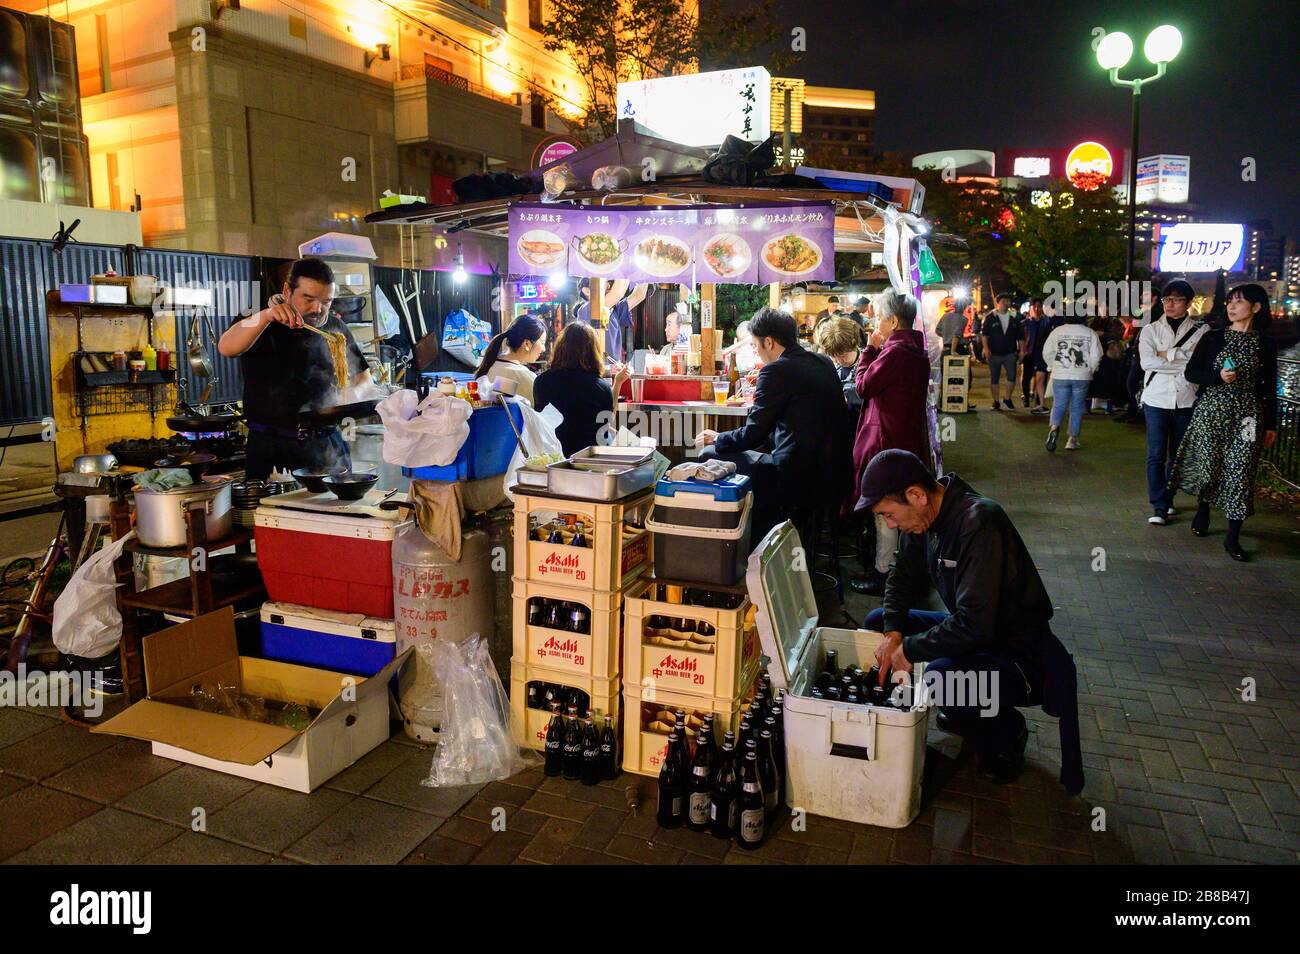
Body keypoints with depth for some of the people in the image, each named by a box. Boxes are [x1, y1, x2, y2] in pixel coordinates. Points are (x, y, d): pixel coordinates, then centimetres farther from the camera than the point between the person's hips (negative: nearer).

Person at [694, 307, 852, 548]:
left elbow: (753, 434, -10)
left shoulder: (777, 370, -13)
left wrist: (717, 440, 7)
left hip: (801, 478, -9)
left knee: (710, 457, 0)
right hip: (833, 474, 9)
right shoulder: (824, 363, 11)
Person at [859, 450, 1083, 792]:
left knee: (940, 675, -35)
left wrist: (909, 648, -22)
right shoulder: (923, 518, -5)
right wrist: (892, 633, -6)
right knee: (877, 621, 4)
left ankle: (1007, 730, -1)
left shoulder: (979, 523, -31)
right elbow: (903, 577, 10)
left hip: (1022, 657, -9)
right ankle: (963, 711, 14)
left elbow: (974, 625, -34)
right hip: (970, 632, 9)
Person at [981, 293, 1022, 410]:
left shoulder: (1014, 317, 8)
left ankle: (1007, 399, 9)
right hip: (994, 353, -2)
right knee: (994, 378, 5)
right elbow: (984, 333, -4)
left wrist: (1021, 349, 7)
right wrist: (986, 348, -13)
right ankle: (995, 402, 14)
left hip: (1010, 353, 2)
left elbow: (1019, 336, 12)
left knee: (1012, 377, -7)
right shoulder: (990, 317, 0)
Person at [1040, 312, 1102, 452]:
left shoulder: (1057, 331, 0)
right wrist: (1089, 370, 11)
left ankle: (1054, 427, -25)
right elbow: (1096, 355, -4)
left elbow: (1047, 352, 3)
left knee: (1058, 405, 5)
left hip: (1060, 376, 0)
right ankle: (1073, 439, 12)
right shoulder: (1090, 333, -2)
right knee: (1077, 408, 10)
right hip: (1082, 377, 0)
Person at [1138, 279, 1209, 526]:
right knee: (1156, 455, -4)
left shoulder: (1201, 330, 3)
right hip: (1156, 399, -1)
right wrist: (1186, 361, -11)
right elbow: (1147, 362, -12)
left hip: (1186, 401, 1)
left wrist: (1168, 354, -13)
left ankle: (1167, 499, 27)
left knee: (1177, 456, 11)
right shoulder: (1151, 330, 4)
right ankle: (1159, 508, 0)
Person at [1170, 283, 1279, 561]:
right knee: (1208, 464, 3)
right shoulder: (1212, 338, 3)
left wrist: (1271, 425, 8)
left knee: (1240, 471, -3)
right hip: (1211, 410, 0)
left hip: (1247, 415, 0)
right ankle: (1203, 509, 34)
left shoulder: (1266, 345, 6)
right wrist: (1218, 376, -15)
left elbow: (1270, 388, 9)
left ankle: (1233, 538, 4)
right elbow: (1190, 373, 3)